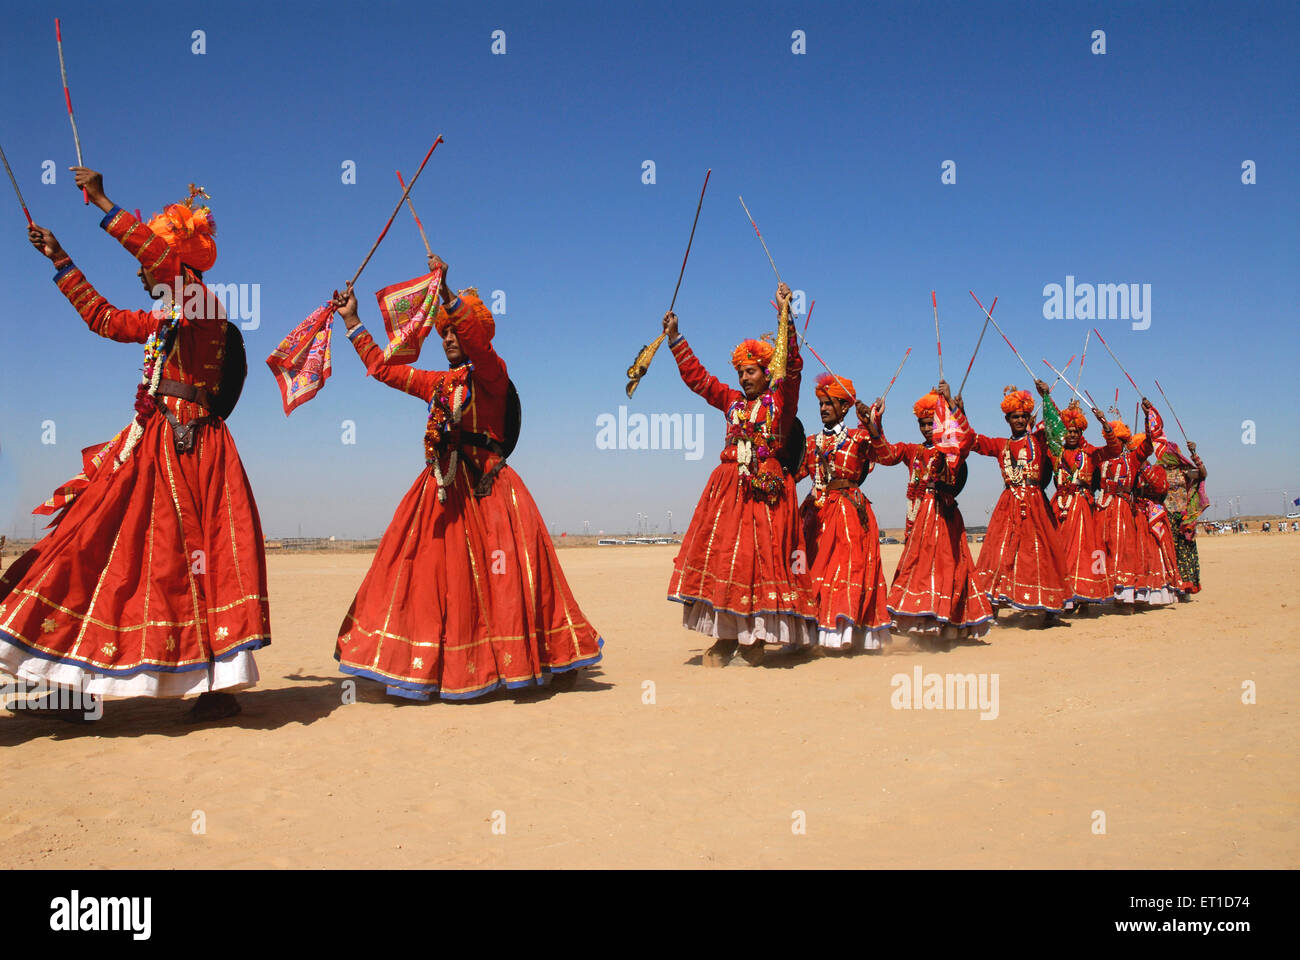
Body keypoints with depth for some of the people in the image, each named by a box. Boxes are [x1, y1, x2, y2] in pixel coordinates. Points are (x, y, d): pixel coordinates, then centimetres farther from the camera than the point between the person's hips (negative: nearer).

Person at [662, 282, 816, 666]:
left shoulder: (781, 400, 5)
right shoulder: (732, 402, 18)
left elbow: (791, 365, -9)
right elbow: (697, 376, 24)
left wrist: (784, 314, -16)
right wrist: (675, 338, 24)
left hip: (766, 488, -5)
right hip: (730, 486, 5)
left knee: (762, 556, -6)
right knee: (723, 555, -1)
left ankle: (756, 636, 0)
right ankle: (727, 635, 4)